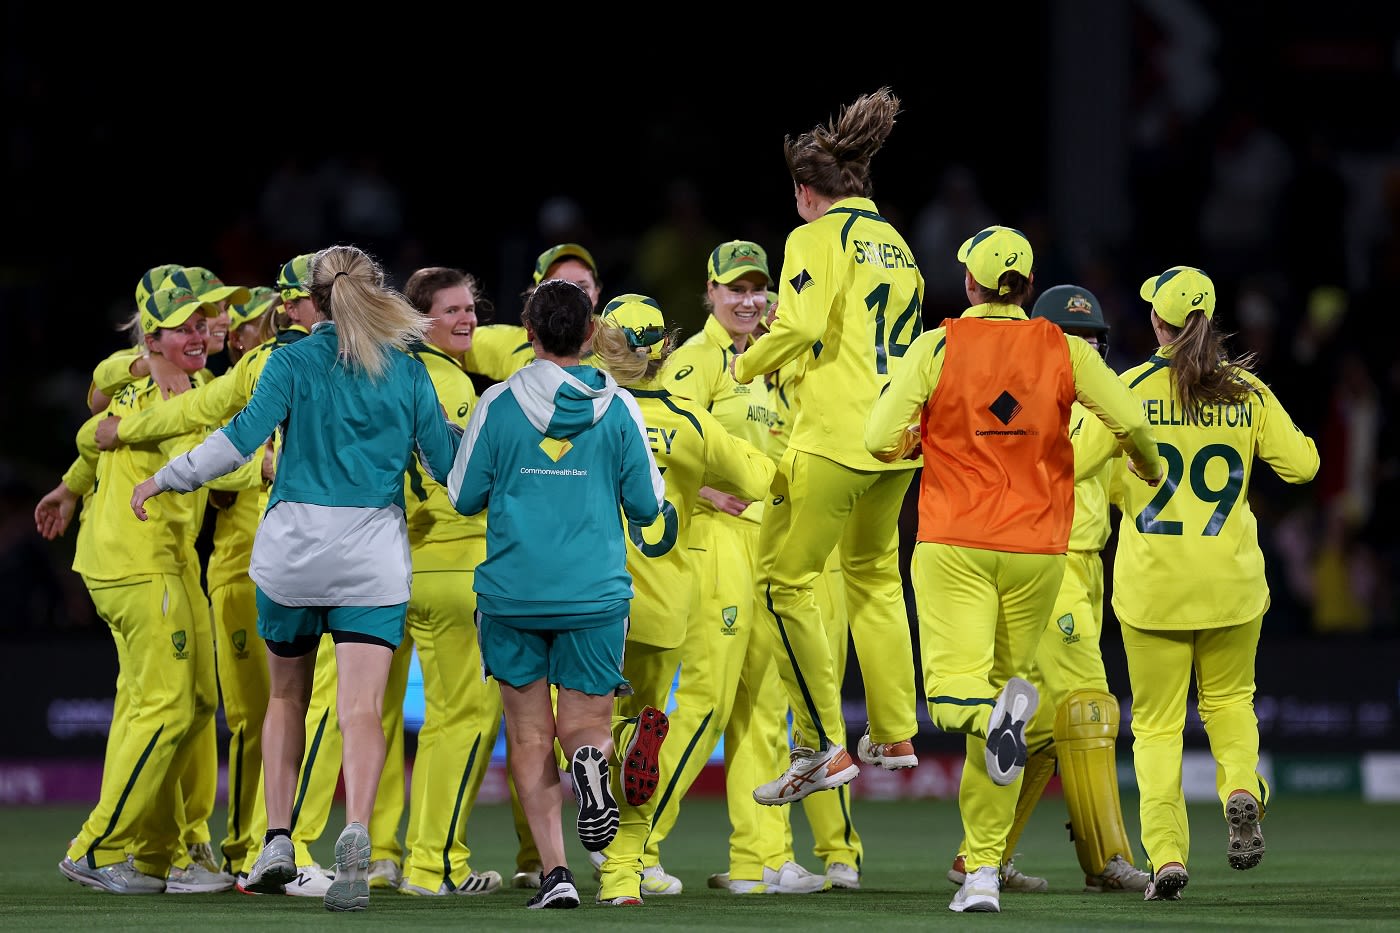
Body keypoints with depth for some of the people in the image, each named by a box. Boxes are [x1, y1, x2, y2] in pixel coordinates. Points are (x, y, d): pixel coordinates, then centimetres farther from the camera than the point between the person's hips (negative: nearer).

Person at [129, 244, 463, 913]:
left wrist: (163, 480, -1)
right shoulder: (407, 370, 3)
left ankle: (277, 841, 13)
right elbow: (445, 461, 5)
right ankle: (355, 835, -30)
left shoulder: (293, 362, -2)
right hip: (373, 553, 0)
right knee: (361, 707, -8)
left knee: (286, 695, 18)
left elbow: (242, 437, -11)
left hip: (292, 544, 0)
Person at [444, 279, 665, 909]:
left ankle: (555, 871, -3)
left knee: (529, 736, 9)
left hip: (512, 592, 0)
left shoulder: (497, 406, -4)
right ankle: (589, 760, -27)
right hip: (595, 592, 0)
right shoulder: (618, 408, -2)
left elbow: (463, 497, 3)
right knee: (584, 723, 11)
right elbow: (647, 505, 3)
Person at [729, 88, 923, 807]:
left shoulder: (817, 238, -6)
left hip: (835, 436, -8)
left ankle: (824, 747, -8)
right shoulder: (896, 245, 17)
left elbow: (802, 325, -19)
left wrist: (746, 366, -2)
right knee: (874, 573, 23)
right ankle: (893, 735, 26)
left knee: (785, 583, -3)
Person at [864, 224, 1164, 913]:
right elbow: (1130, 421, -6)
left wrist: (917, 441, 15)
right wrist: (1150, 470, 16)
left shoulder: (939, 346, -4)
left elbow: (881, 439, -9)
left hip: (954, 546, -3)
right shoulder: (1064, 350, 1)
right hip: (1037, 547, 3)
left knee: (953, 694, -5)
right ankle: (984, 870, 11)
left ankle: (998, 708, -43)